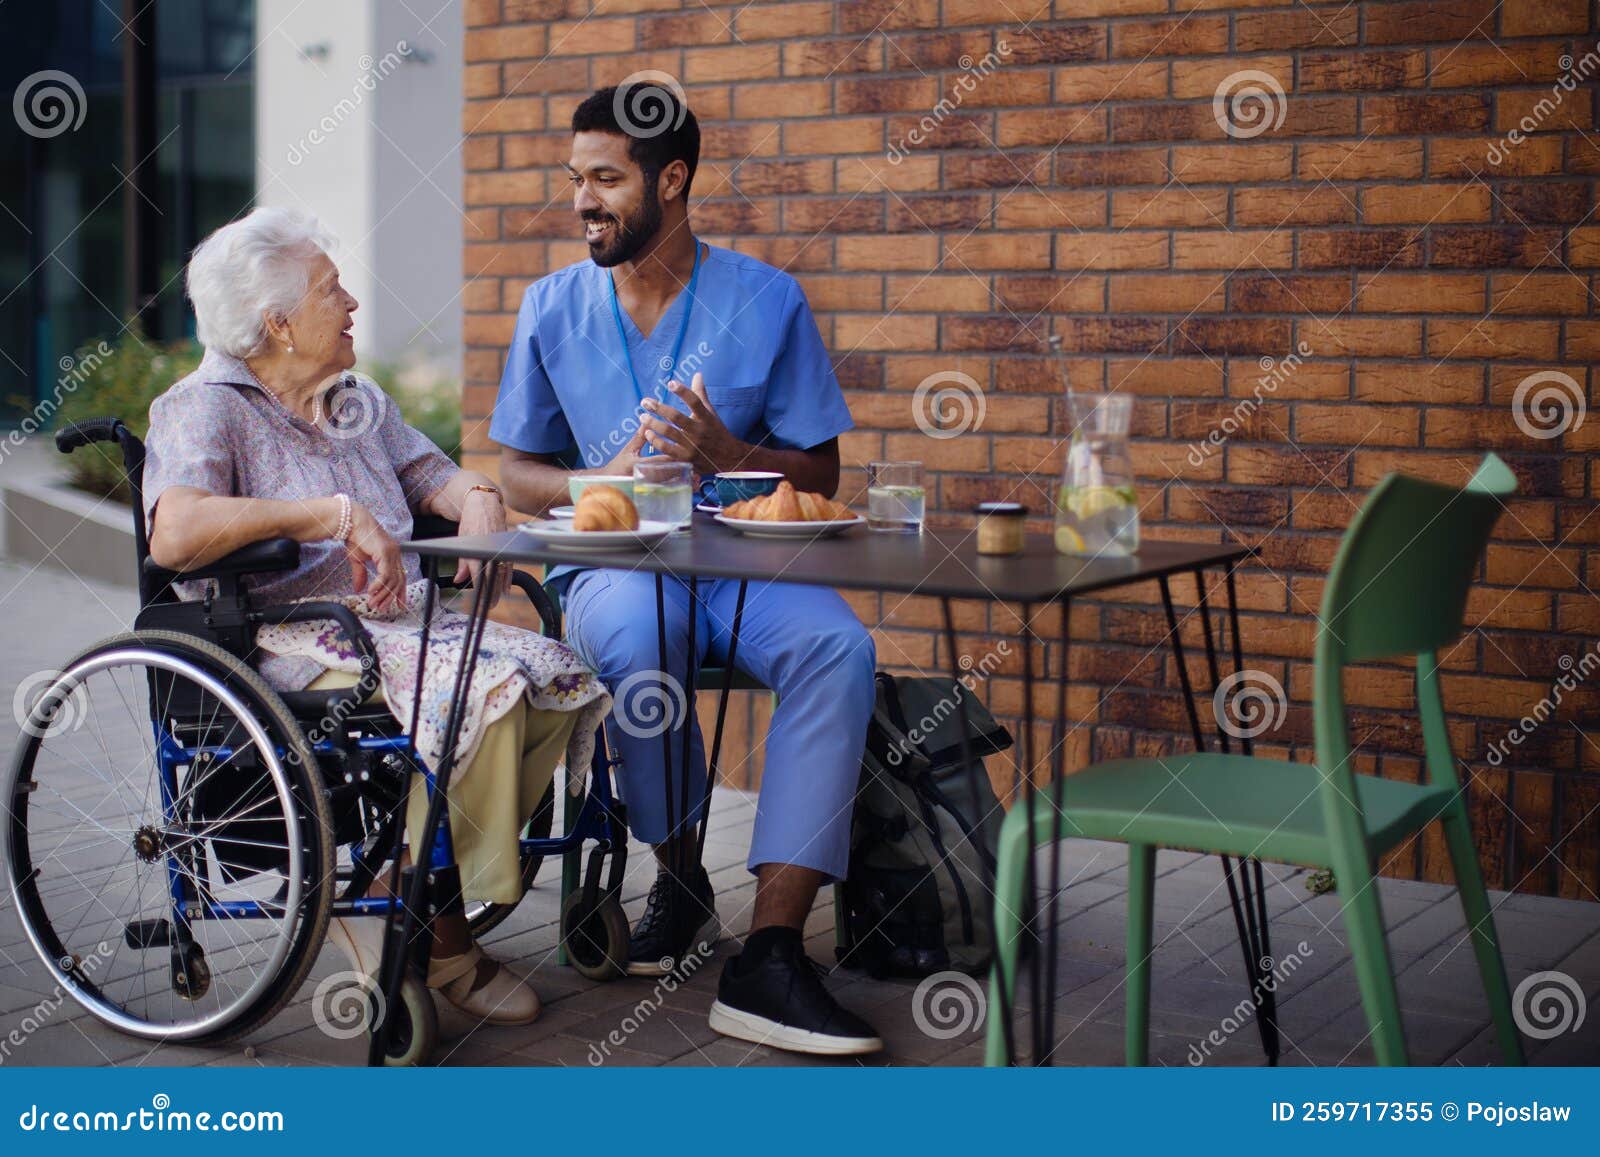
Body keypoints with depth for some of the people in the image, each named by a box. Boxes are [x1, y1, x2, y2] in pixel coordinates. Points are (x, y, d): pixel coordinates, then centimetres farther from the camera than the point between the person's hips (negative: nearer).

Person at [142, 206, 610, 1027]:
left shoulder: (359, 404, 22)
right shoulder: (203, 409, -3)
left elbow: (438, 477, 25)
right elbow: (176, 536, -21)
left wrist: (478, 501, -1)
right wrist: (337, 515, -21)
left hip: (398, 624, 8)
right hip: (288, 645, -8)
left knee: (558, 677, -17)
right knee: (484, 691, -30)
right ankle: (435, 933, -13)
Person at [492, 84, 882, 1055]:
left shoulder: (767, 301, 3)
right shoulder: (554, 307, 9)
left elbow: (819, 473, 4)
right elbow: (517, 473, 11)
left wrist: (729, 457, -17)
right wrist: (606, 481, -11)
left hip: (745, 564, 0)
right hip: (612, 567, 0)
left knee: (839, 649, -32)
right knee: (638, 634, -36)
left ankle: (770, 959, -33)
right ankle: (681, 881, -9)